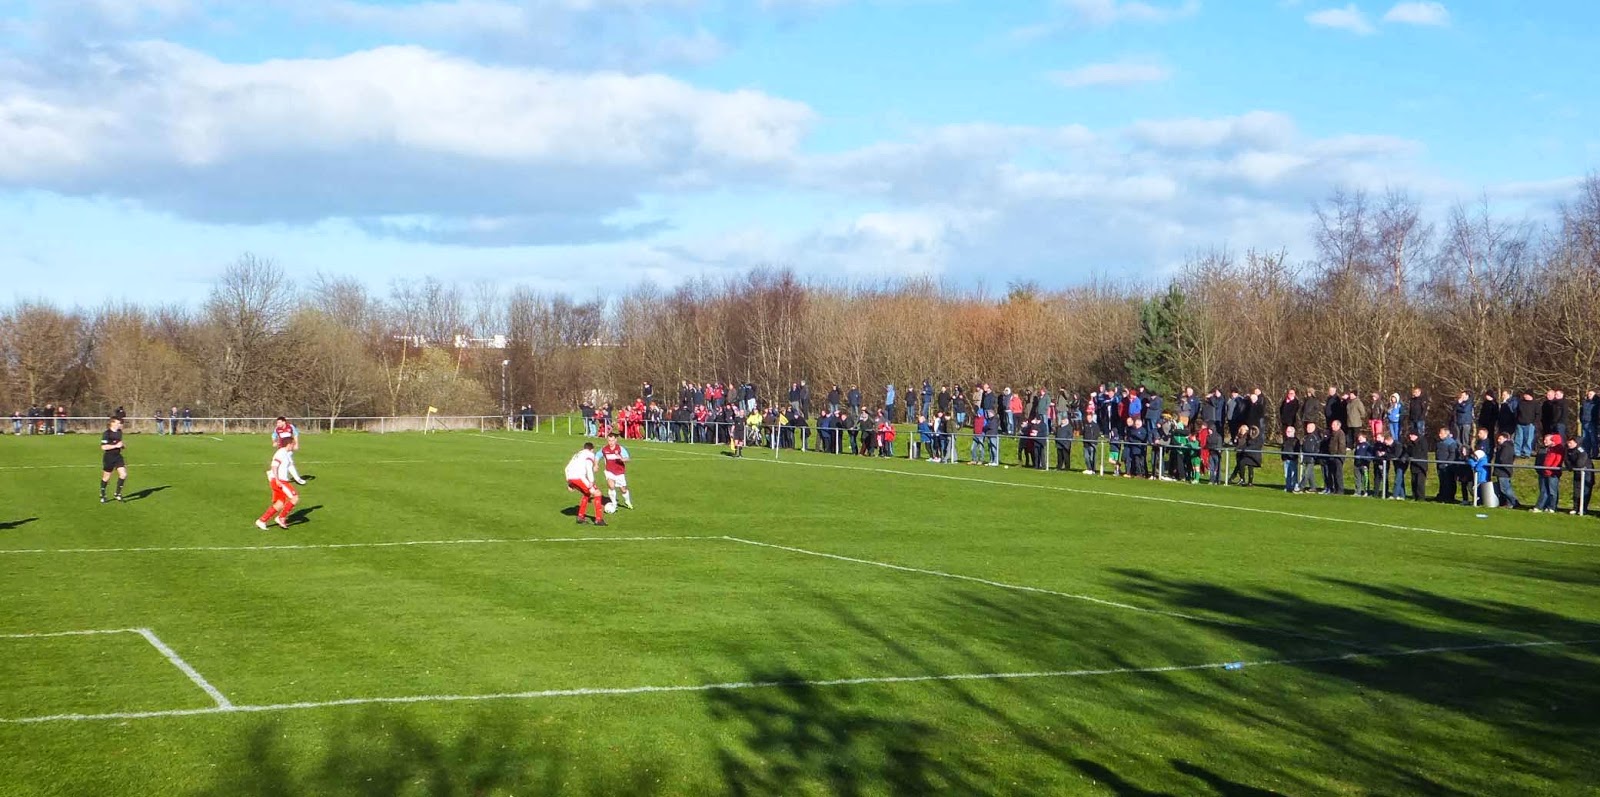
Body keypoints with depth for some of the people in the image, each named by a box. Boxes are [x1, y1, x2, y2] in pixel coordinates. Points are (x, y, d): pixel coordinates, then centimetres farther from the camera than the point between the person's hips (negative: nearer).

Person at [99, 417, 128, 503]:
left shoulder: (119, 432, 7)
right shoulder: (106, 433, -15)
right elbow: (103, 447, -21)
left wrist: (121, 445, 4)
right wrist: (116, 446, -23)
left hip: (118, 457, 6)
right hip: (109, 457, -6)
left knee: (123, 474, -8)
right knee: (106, 477, 6)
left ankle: (118, 493, 7)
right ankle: (102, 495, 24)